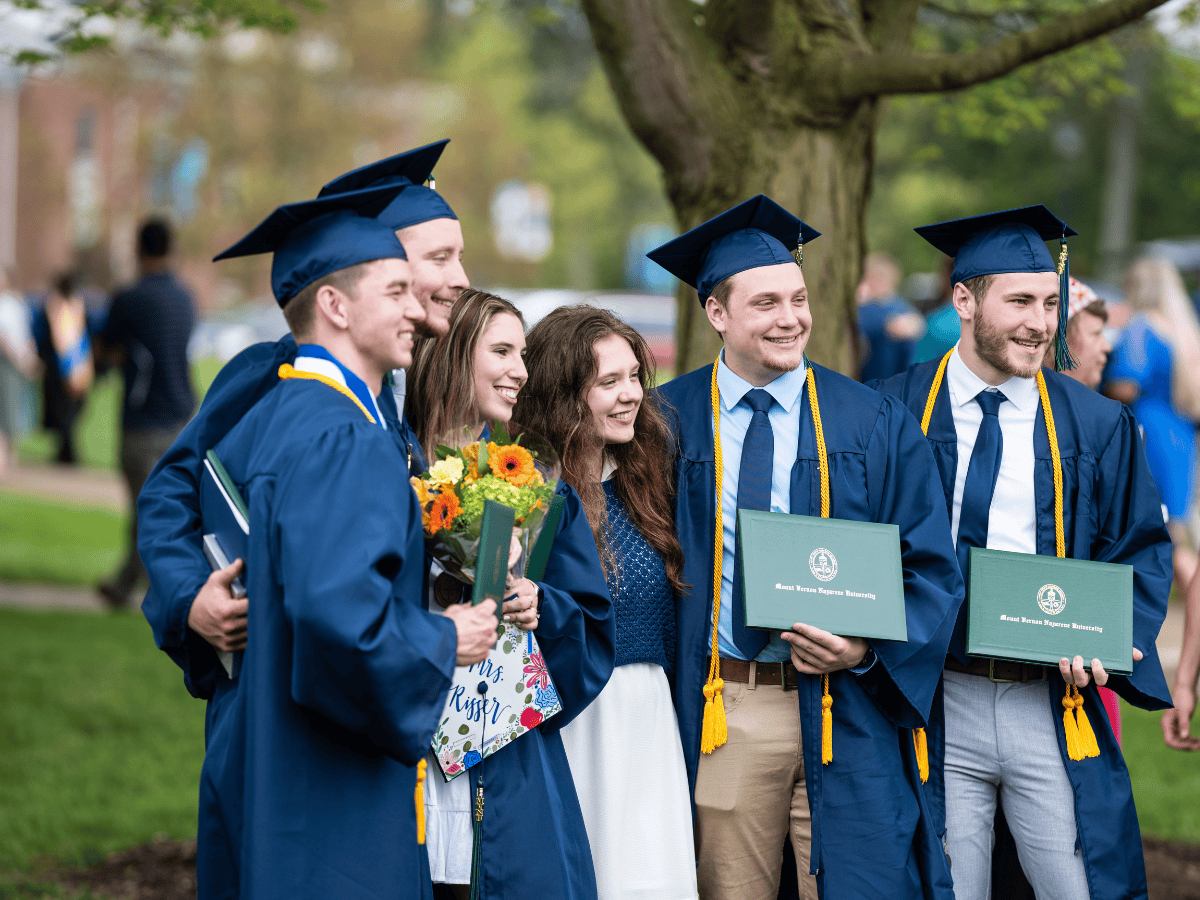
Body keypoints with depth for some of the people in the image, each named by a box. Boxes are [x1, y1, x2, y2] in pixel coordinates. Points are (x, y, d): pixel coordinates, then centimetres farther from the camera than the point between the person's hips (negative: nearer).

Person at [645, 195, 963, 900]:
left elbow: (933, 571, 3)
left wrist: (867, 648, -15)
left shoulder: (877, 426, 4)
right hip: (720, 719, 0)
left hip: (846, 715, 0)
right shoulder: (665, 421, 4)